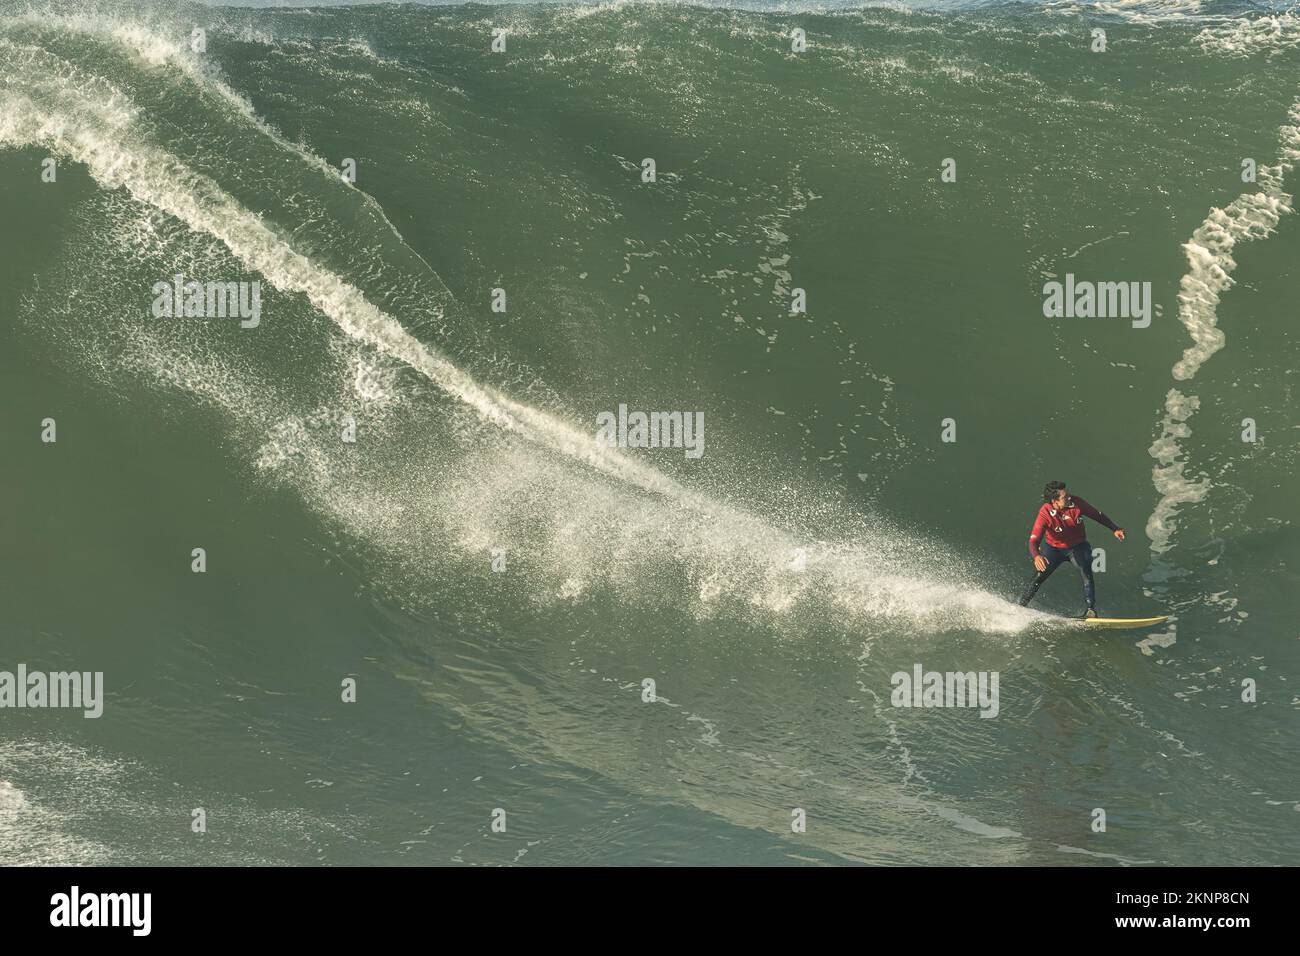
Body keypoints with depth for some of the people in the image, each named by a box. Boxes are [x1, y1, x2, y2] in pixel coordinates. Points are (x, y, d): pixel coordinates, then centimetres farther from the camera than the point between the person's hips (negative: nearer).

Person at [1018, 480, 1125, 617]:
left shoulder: (1075, 502, -21)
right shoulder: (1045, 515, -29)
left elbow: (1097, 515, -4)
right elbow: (1033, 541, -34)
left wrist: (1115, 529, -5)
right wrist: (1036, 556, -55)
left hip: (1078, 547, 1)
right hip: (1054, 548, -1)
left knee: (1086, 573, -23)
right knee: (1039, 576, -10)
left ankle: (1090, 609, -19)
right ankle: (1020, 607, 7)